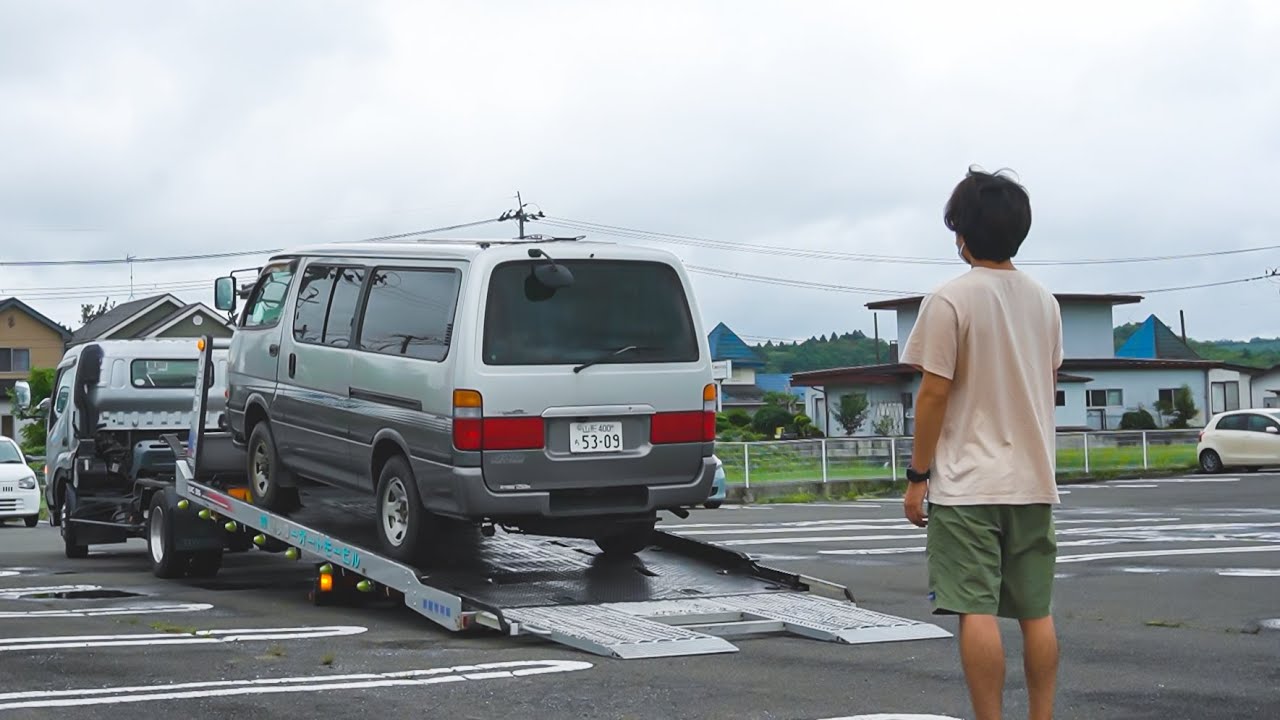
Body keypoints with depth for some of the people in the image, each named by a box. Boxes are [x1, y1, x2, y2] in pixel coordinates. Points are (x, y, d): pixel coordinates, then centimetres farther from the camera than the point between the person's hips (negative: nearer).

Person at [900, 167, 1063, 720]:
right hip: (1034, 479, 6)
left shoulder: (950, 301, -10)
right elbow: (1049, 383, 16)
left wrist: (918, 475, -5)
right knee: (1037, 612, 10)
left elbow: (934, 392, -12)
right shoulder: (1044, 301, 9)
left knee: (978, 610, -6)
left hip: (968, 484, -6)